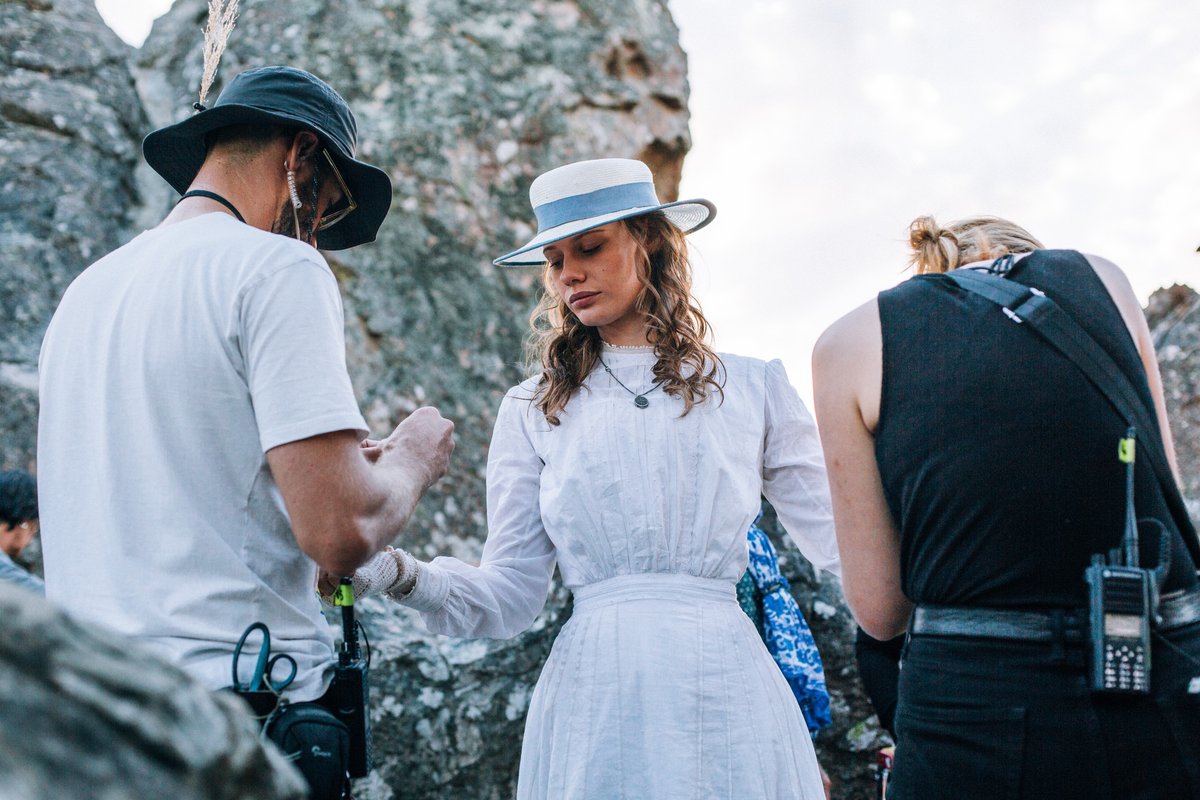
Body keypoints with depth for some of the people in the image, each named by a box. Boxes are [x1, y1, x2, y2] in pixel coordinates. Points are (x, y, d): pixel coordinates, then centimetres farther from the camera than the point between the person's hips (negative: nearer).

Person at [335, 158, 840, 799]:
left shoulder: (752, 387, 8)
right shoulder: (534, 410, 8)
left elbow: (840, 535, 6)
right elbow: (511, 594, 2)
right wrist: (397, 573, -13)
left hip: (727, 690, 0)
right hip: (595, 693, 0)